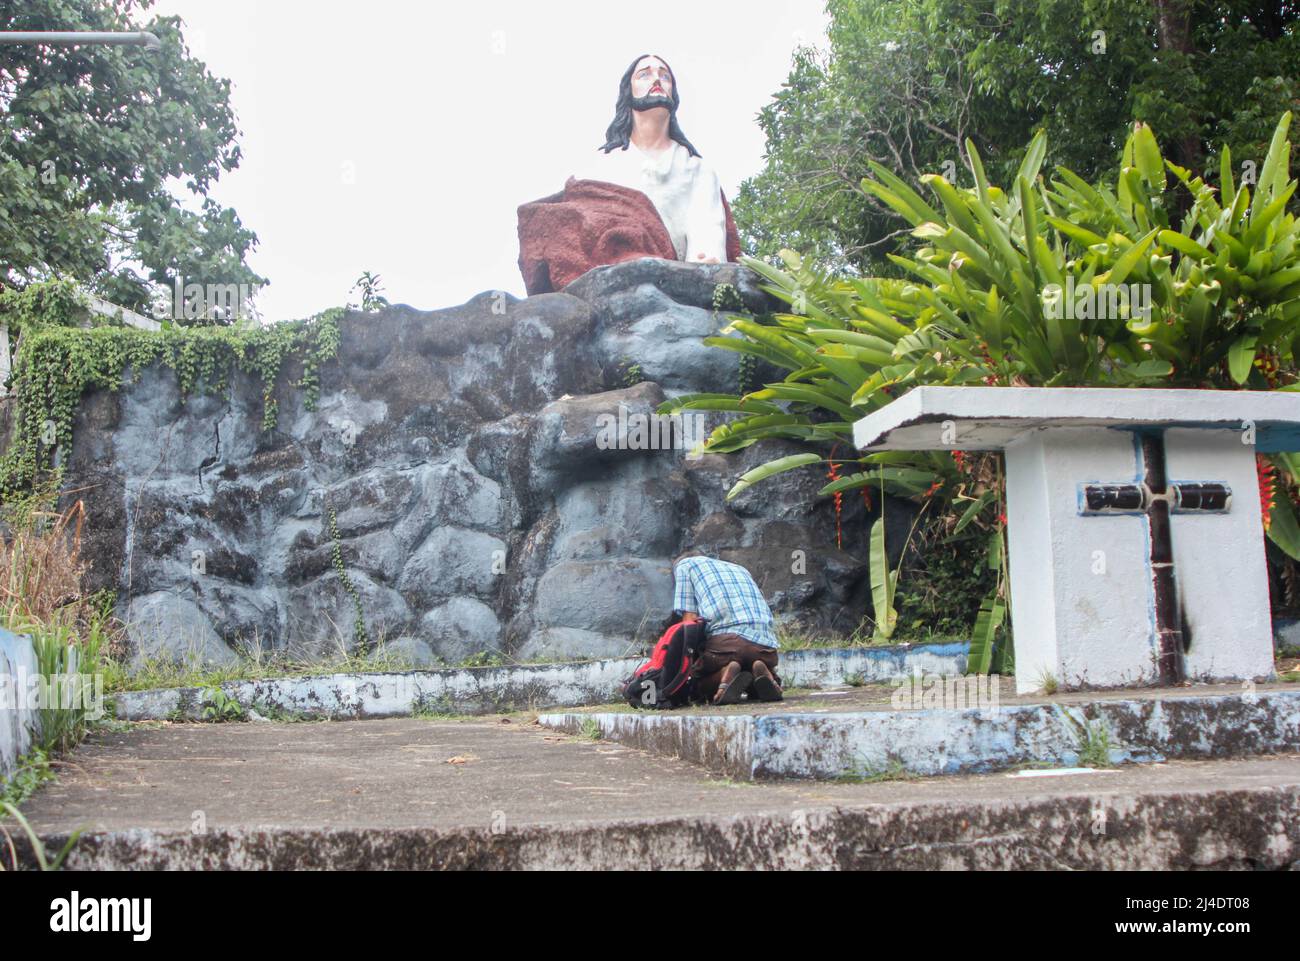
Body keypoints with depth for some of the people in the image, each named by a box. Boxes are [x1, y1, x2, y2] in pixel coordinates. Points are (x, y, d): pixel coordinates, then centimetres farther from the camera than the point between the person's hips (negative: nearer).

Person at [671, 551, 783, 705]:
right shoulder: (740, 569, 37)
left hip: (725, 640, -4)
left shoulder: (684, 564, 21)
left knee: (700, 690, 20)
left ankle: (726, 674, -14)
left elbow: (689, 620, 8)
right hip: (765, 644, 4)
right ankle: (764, 675, -6)